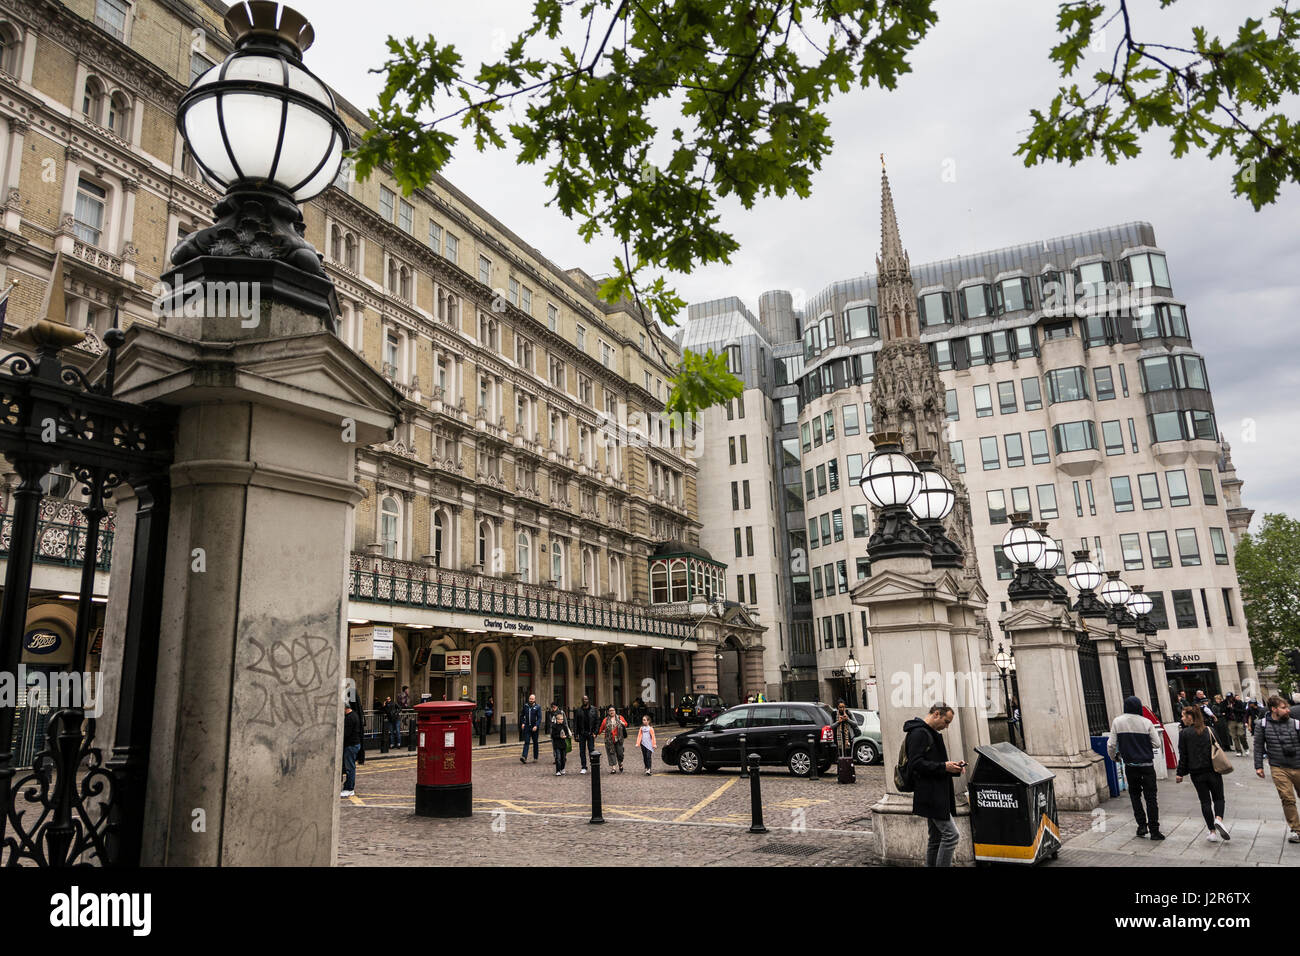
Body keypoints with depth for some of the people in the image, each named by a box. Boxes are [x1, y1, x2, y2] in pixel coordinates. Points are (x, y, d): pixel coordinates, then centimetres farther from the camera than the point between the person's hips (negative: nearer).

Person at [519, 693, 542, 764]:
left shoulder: (537, 707, -3)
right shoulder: (525, 706, 5)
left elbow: (539, 718, -8)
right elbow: (522, 715, 17)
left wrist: (536, 726, -21)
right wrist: (522, 723, 4)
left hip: (534, 727, -1)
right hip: (527, 727, 1)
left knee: (535, 743, 8)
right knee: (526, 742, -9)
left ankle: (535, 758, 18)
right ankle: (524, 757, -17)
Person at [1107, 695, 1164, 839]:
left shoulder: (1117, 722, -5)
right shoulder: (1146, 722, -9)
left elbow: (1111, 744, -3)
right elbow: (1157, 744, -4)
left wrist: (1114, 756, 17)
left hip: (1130, 766, 1)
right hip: (1147, 765, -1)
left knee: (1135, 795, 17)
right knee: (1150, 797, 5)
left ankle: (1142, 825, 12)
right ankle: (1154, 830, 5)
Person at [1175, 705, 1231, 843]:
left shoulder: (1184, 733, -7)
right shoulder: (1209, 730, 0)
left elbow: (1183, 755, -5)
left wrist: (1180, 773, 3)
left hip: (1196, 772, -1)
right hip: (1213, 770, 1)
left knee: (1205, 801, 8)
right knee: (1218, 798, 12)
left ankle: (1212, 831, 7)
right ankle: (1218, 819, -14)